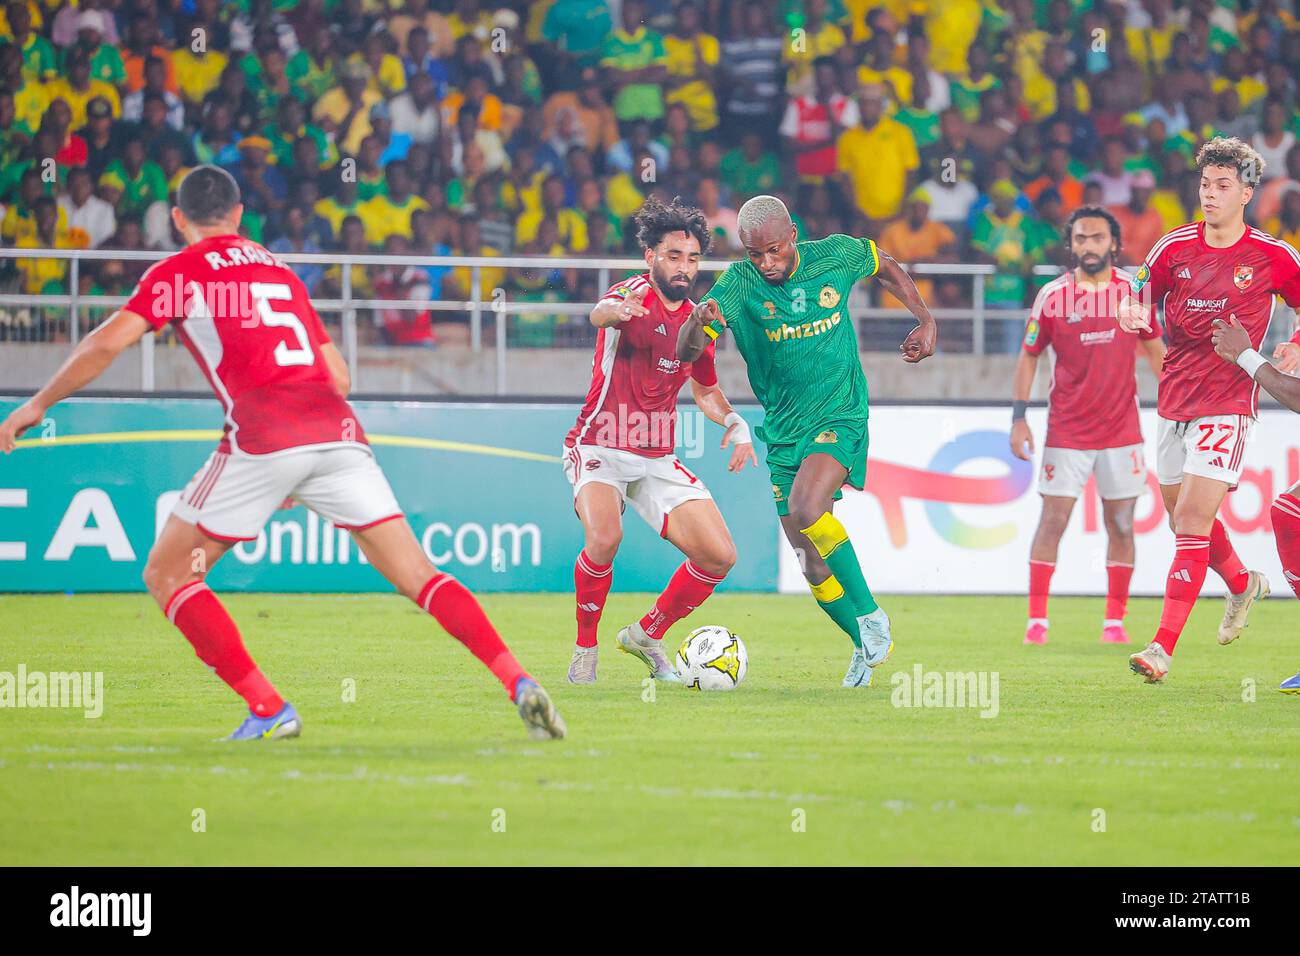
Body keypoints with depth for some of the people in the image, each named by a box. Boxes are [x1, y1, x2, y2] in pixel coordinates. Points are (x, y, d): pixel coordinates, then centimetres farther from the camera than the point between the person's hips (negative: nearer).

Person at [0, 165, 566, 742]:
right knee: (418, 576, 6)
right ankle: (520, 685, -11)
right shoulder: (278, 270, 28)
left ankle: (270, 711, -2)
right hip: (338, 431, 5)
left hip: (262, 437, -5)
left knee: (167, 575, 8)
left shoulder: (179, 271, 11)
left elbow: (106, 344, 0)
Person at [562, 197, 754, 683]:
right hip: (599, 448, -6)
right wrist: (617, 310, -63)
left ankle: (647, 635, 18)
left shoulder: (698, 321, 8)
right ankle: (585, 648, -10)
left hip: (657, 460, 6)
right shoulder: (637, 294, -11)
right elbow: (600, 314, -37)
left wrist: (734, 422, 4)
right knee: (605, 537, -32)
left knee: (719, 556, -4)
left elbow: (706, 388, 25)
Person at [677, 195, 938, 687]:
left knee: (805, 507, -30)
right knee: (813, 566, 3)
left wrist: (926, 321, 9)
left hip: (840, 417, -3)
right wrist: (698, 320, -40)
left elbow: (887, 268, 18)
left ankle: (870, 614, -15)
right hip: (784, 433, 3)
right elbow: (686, 353, -18)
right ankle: (866, 645, 25)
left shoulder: (837, 255, -6)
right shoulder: (740, 283, -9)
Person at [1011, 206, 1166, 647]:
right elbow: (1029, 356, 5)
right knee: (1053, 520, -6)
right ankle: (1037, 619, 1)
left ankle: (1114, 621, 11)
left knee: (1120, 523, 2)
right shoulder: (1052, 296, -3)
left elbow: (1155, 349, 13)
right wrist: (1019, 417, -1)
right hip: (1066, 432, -1)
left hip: (1121, 430, 1)